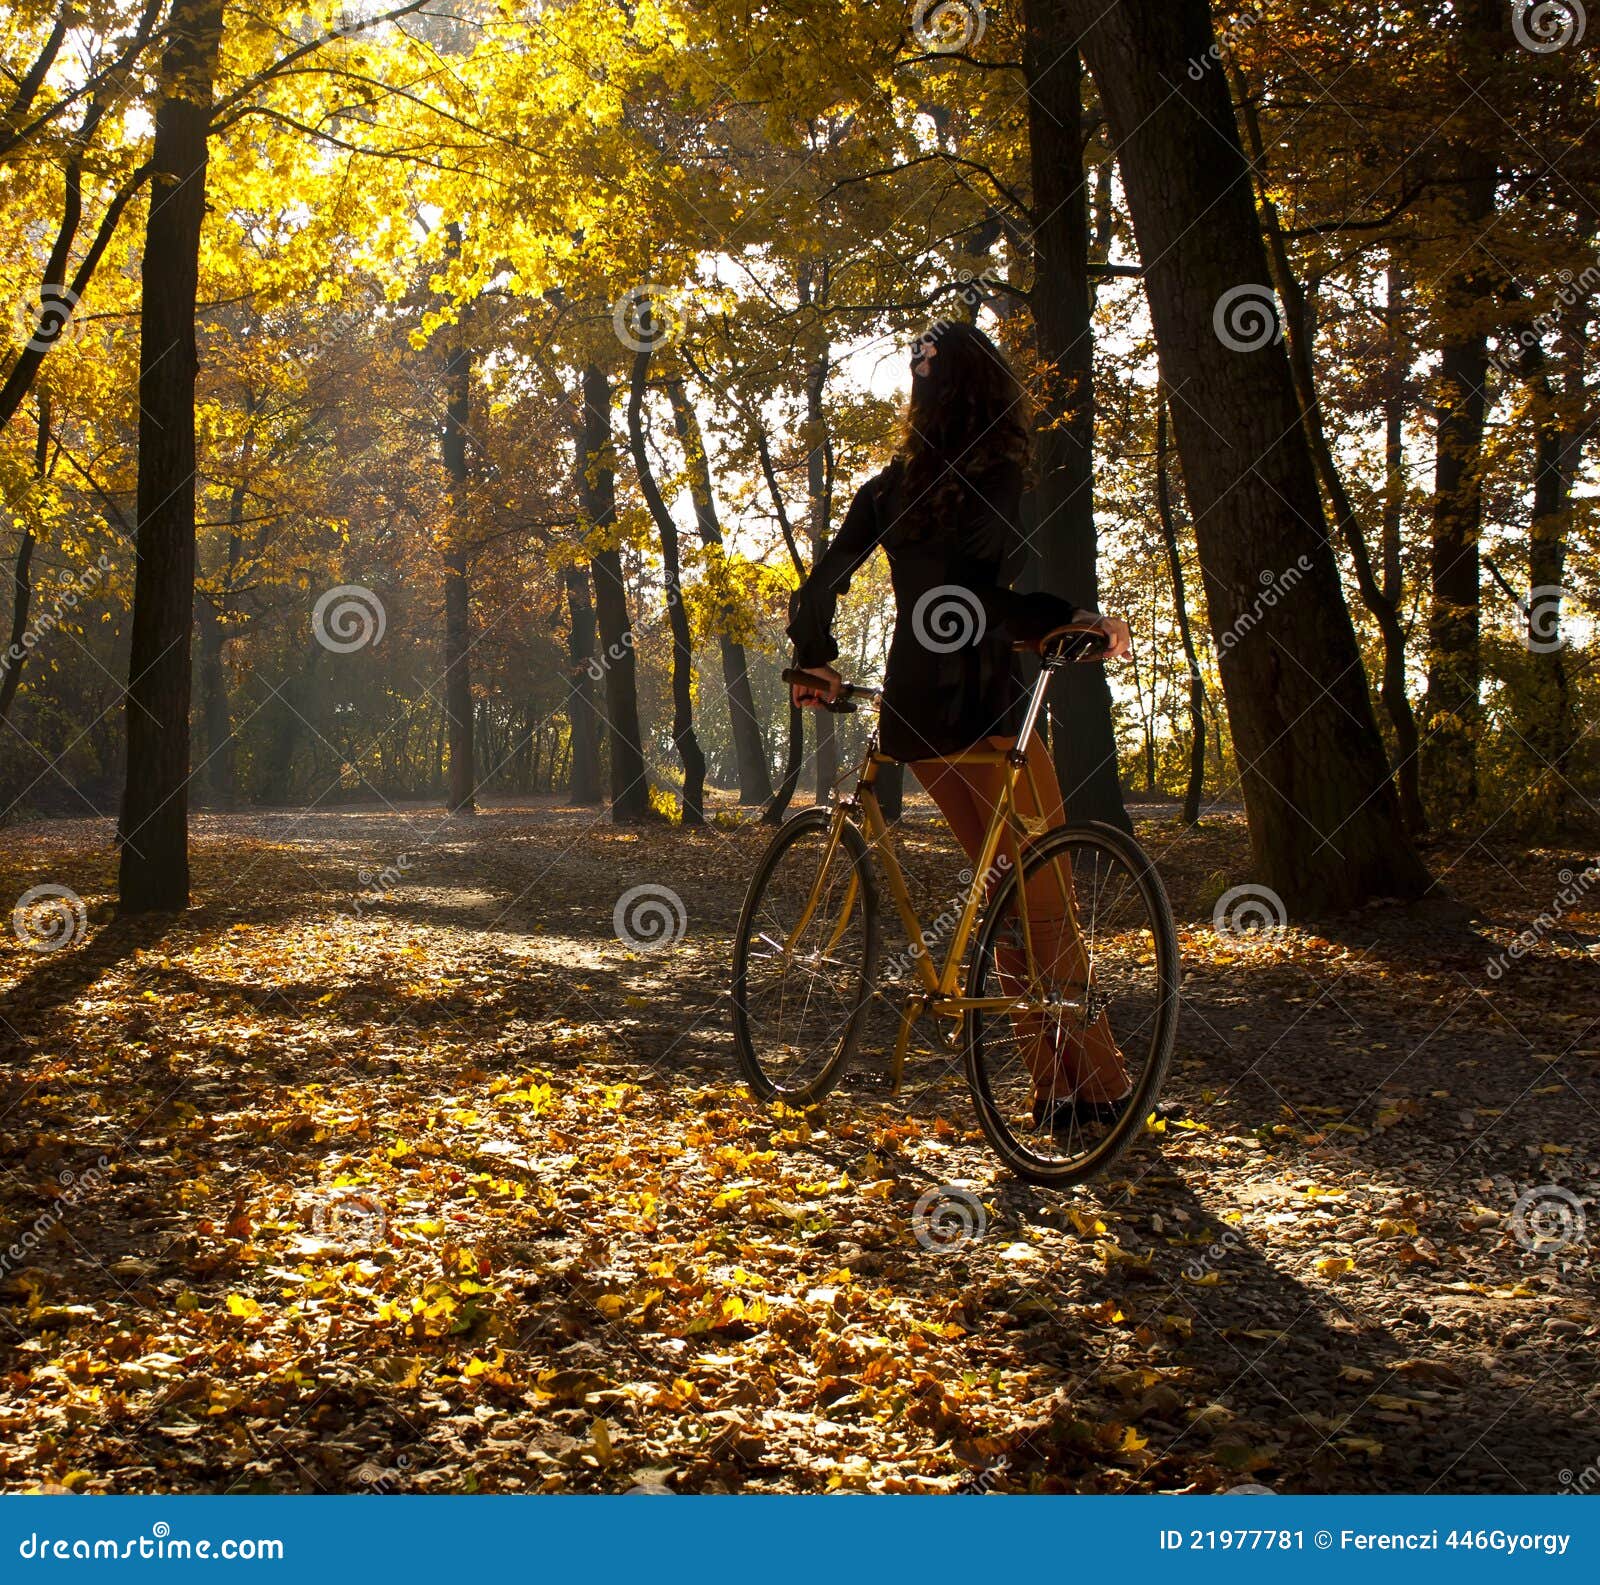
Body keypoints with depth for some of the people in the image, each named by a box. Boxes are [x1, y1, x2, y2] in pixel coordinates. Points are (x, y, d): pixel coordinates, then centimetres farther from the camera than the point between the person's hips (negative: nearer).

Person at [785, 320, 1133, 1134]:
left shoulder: (890, 487, 10)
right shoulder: (995, 478, -9)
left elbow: (820, 587, 10)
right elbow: (975, 598, -22)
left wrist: (816, 668, 24)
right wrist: (1074, 618, -19)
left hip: (911, 716, 7)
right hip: (982, 709, -7)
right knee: (1048, 901, 1)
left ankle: (1055, 1087, 12)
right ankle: (1100, 1086, 4)